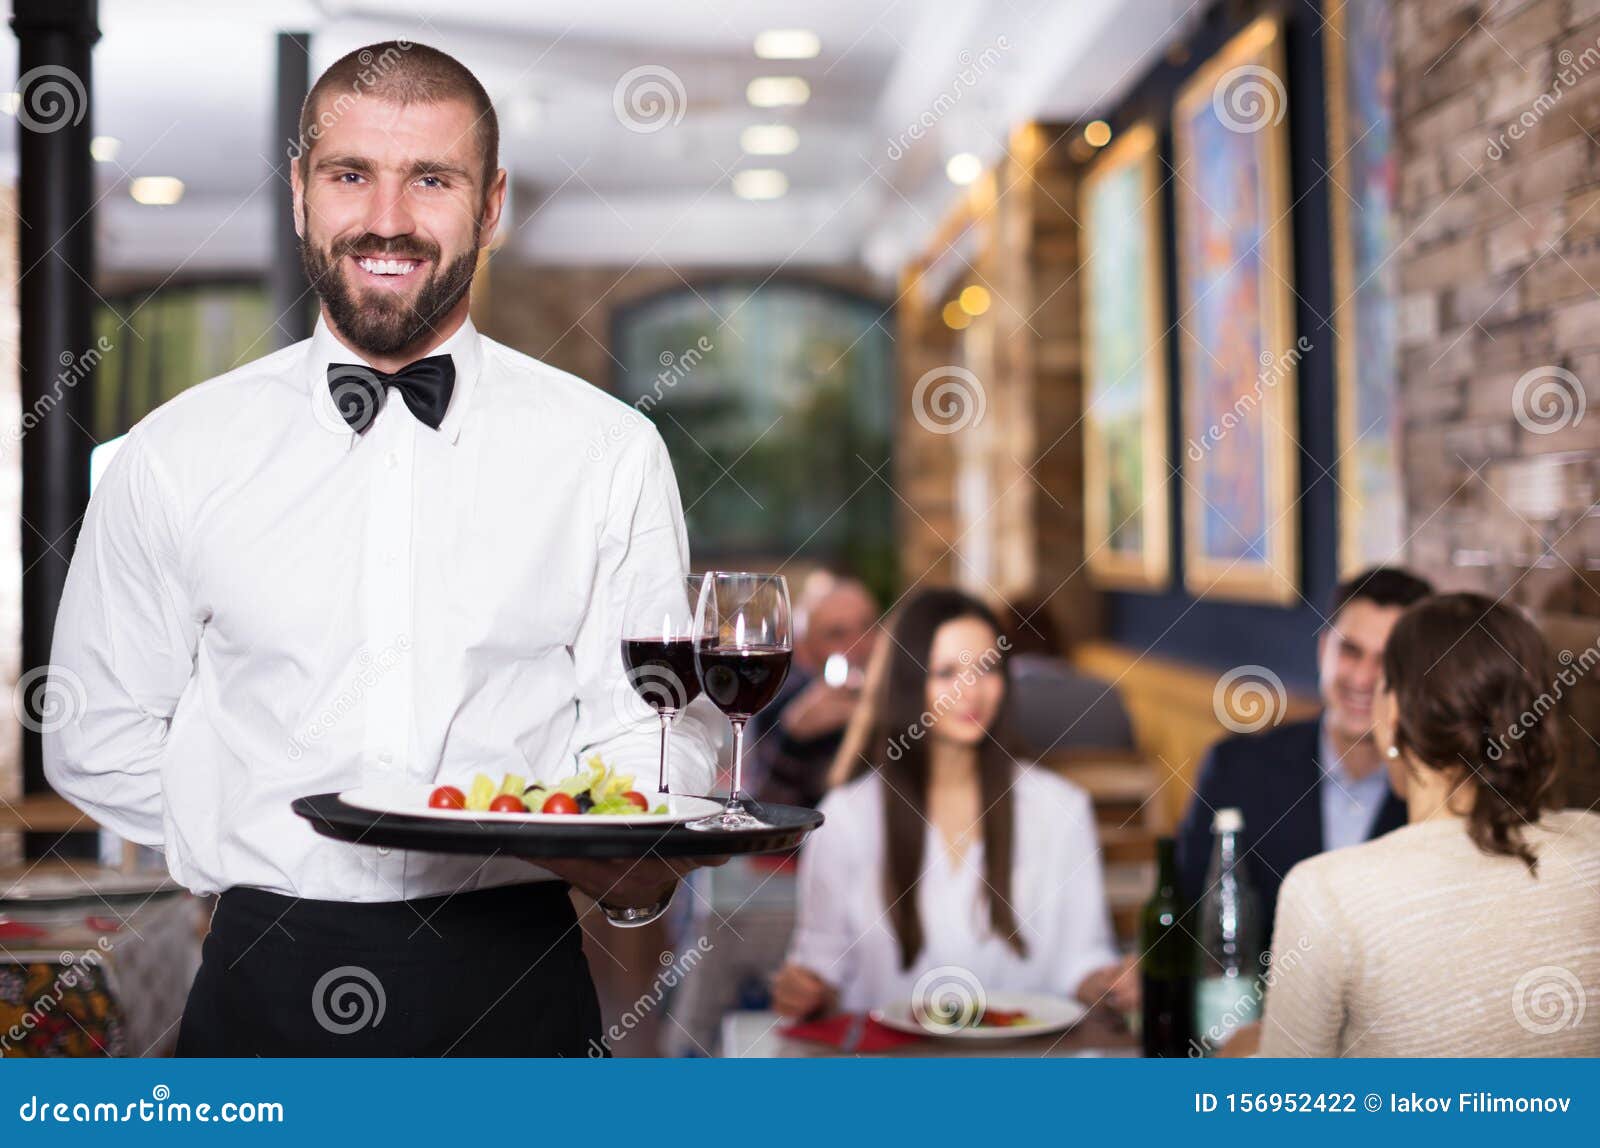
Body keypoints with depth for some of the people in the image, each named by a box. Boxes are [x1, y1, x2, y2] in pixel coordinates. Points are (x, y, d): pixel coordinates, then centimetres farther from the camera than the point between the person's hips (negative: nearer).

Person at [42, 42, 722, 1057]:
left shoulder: (611, 452, -1)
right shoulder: (174, 457, 0)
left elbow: (652, 728, -2)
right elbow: (98, 742, 6)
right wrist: (271, 863, -4)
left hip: (514, 984, 0)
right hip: (267, 986, 1)